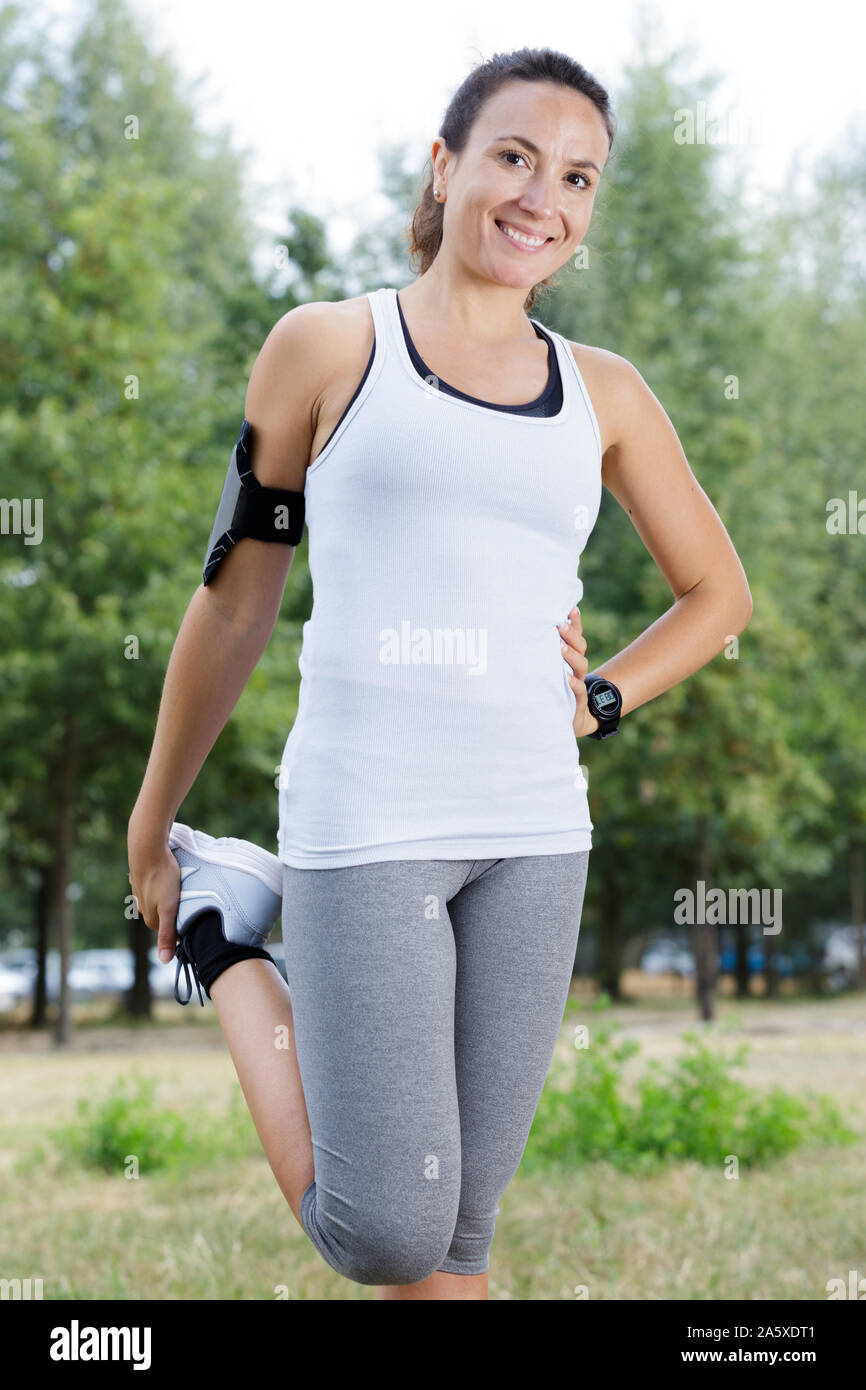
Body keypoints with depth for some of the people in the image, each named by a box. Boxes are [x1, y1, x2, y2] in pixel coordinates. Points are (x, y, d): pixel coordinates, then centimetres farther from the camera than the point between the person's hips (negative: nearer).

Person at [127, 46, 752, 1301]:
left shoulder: (603, 394, 11)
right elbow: (236, 600, 7)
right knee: (387, 1233, -7)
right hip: (364, 822, -4)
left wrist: (601, 704, 5)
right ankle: (231, 942, 15)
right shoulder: (329, 348, 2)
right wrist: (149, 832, 12)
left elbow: (718, 594, 23)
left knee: (458, 1236, 7)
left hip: (535, 833, 4)